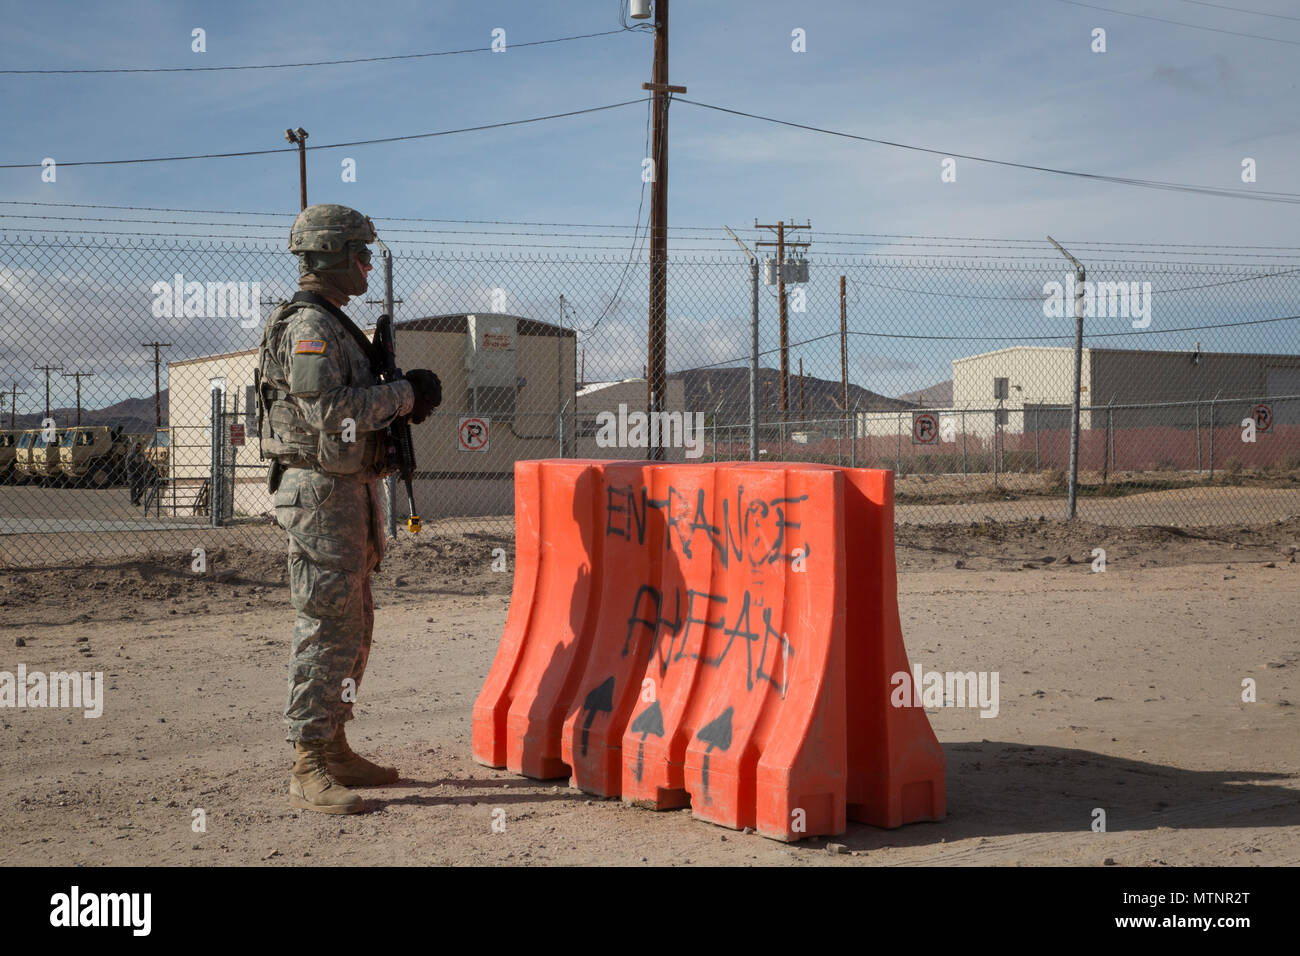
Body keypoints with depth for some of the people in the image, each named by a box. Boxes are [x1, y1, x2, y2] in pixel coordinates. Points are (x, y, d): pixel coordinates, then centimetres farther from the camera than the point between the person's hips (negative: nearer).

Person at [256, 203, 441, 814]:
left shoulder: (334, 325, 18)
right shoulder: (306, 327, -15)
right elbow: (329, 409, -25)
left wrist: (405, 397, 9)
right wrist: (403, 394, -17)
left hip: (348, 493, 11)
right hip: (320, 493, -11)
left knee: (352, 627, 15)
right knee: (325, 629, -10)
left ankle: (333, 748, 24)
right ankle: (308, 772, -6)